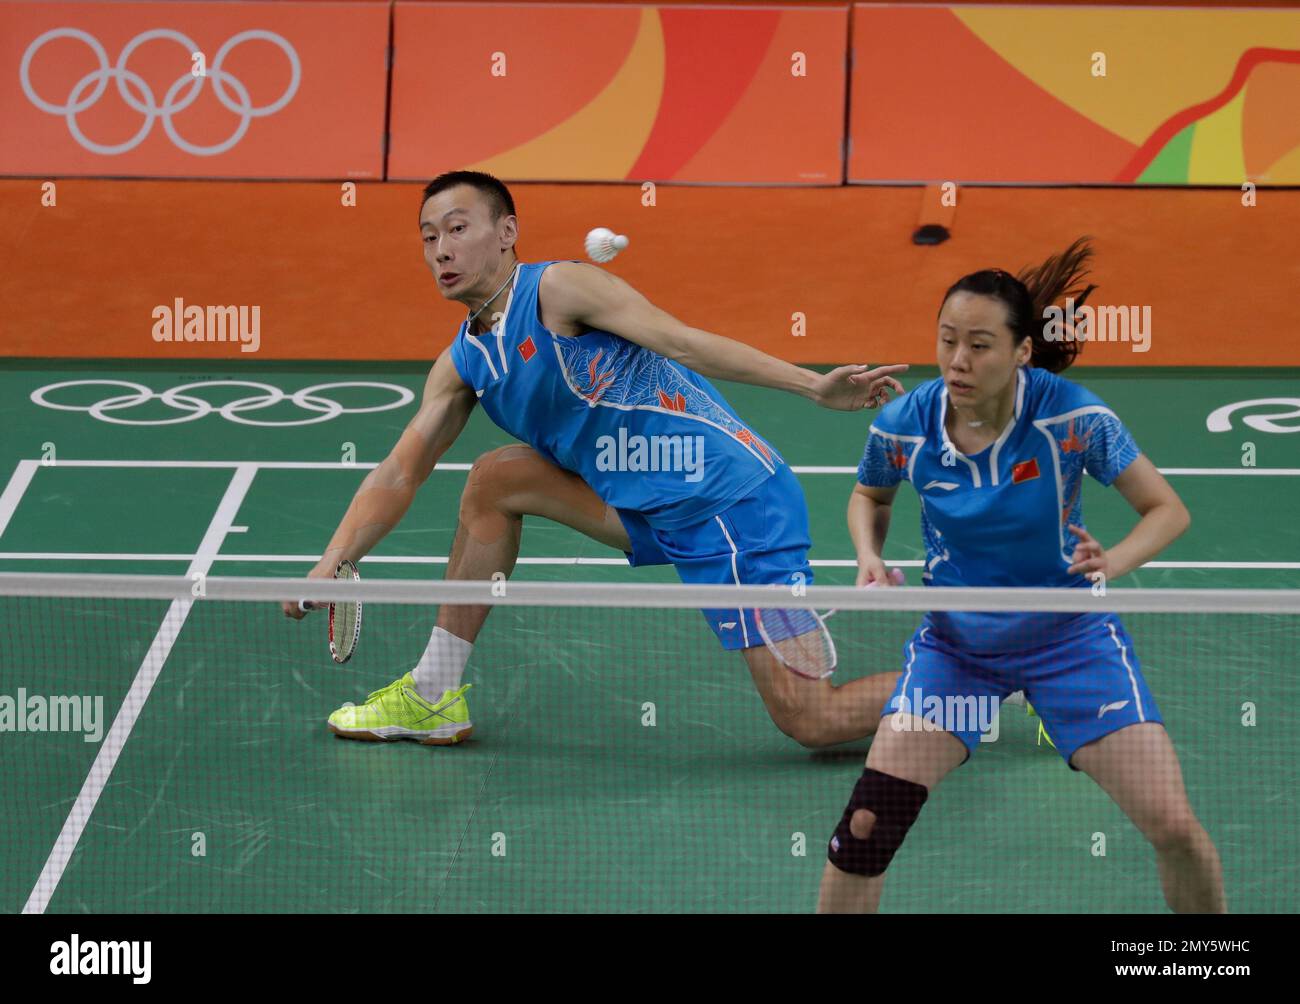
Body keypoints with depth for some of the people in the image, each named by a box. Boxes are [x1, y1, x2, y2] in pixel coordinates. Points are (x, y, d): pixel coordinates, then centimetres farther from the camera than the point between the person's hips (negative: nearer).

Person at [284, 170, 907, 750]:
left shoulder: (557, 288, -12)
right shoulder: (462, 366, 12)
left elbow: (683, 342, -18)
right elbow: (399, 474, 13)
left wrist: (814, 386, -26)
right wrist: (334, 562, 0)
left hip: (732, 500, -8)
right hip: (647, 511, 8)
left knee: (810, 720, -15)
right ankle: (434, 696, 16)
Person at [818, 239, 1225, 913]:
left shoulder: (1073, 417, -23)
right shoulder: (903, 426, -14)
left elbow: (1167, 510, -12)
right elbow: (869, 496, 10)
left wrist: (1114, 562, -32)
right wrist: (869, 556, -11)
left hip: (1070, 637, -2)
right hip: (954, 643, 2)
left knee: (1175, 830, -9)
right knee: (867, 823, -15)